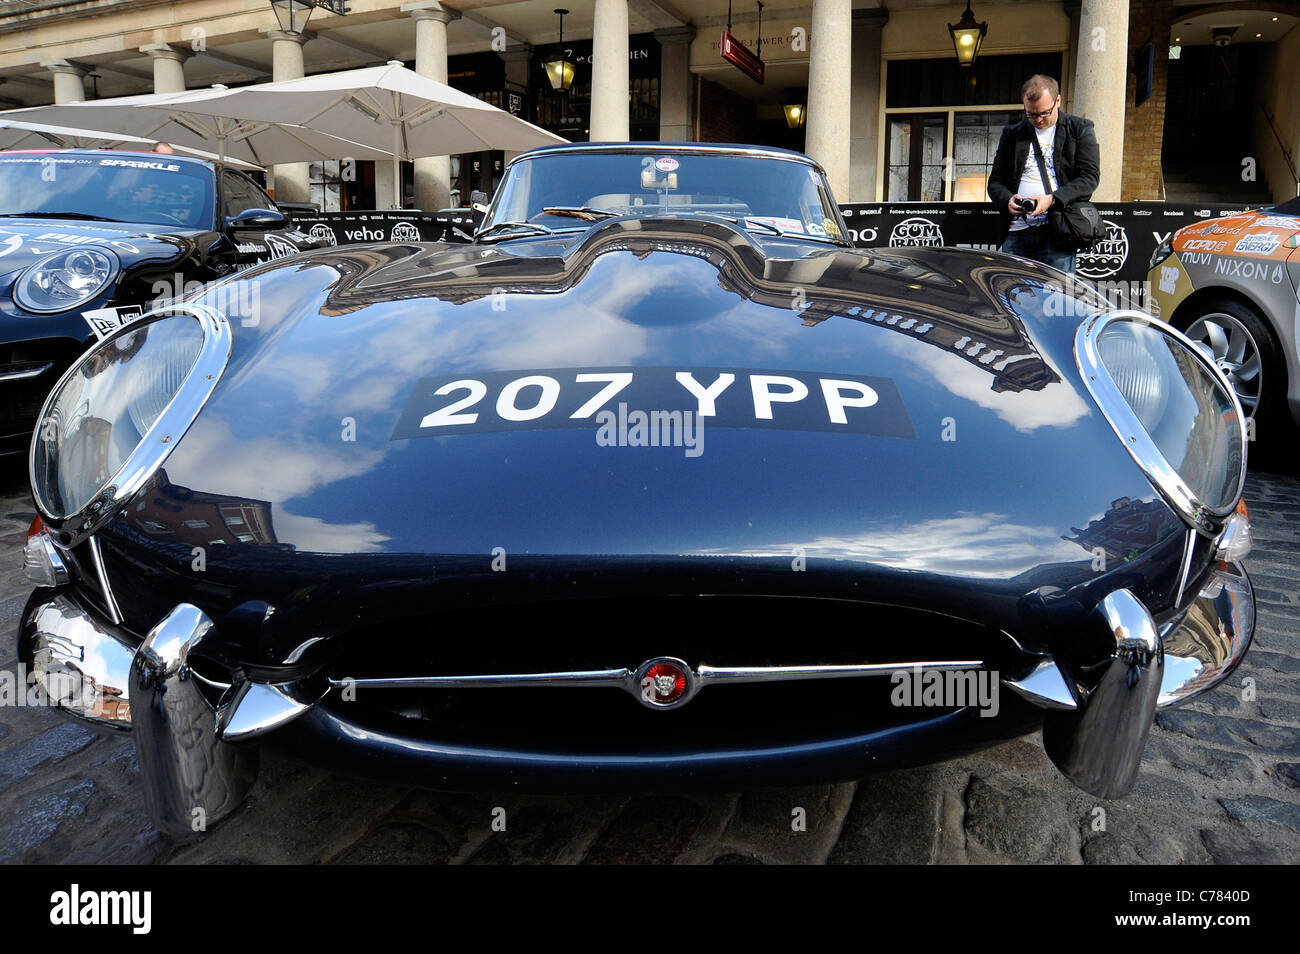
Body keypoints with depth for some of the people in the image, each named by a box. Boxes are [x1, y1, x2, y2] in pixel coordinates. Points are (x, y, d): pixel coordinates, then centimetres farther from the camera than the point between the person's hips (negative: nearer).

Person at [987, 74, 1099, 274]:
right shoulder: (1012, 134, 18)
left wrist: (1052, 199, -14)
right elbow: (995, 181, 17)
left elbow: (1090, 177, 1)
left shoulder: (1080, 129, 10)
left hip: (1058, 234, -3)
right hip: (1017, 233, 3)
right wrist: (1007, 200, -6)